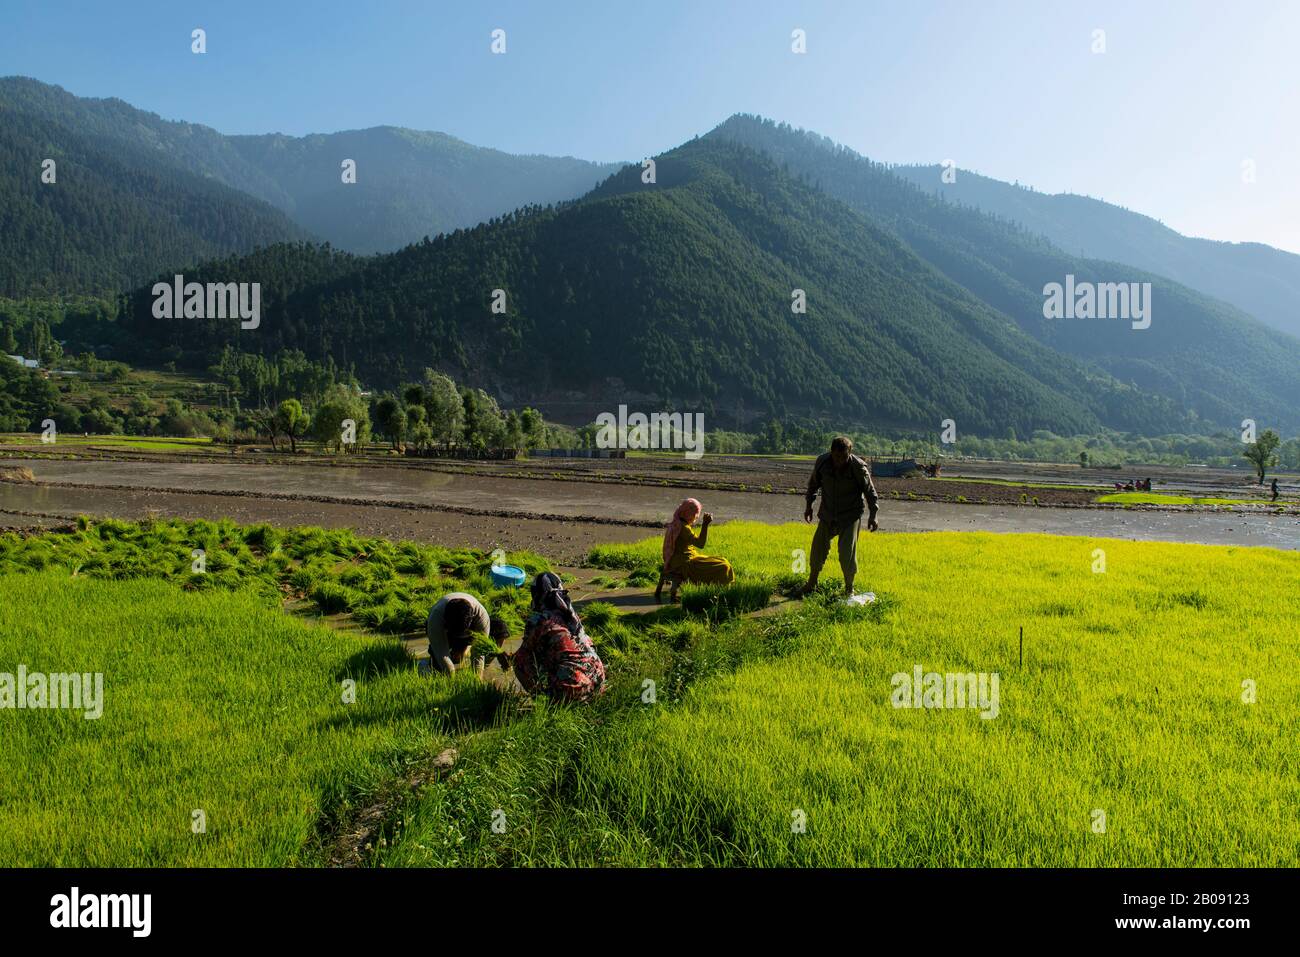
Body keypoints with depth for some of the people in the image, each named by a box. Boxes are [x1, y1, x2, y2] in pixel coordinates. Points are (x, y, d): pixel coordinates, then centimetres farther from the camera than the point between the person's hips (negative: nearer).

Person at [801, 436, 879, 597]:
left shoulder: (859, 467, -20)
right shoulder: (822, 461, -11)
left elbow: (870, 491, -8)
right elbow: (814, 483, 8)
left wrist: (872, 515, -14)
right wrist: (808, 505, 13)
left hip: (850, 517, -3)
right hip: (827, 515, 3)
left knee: (848, 554, -7)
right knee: (818, 550, 5)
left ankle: (849, 588, 15)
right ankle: (811, 584, 27)